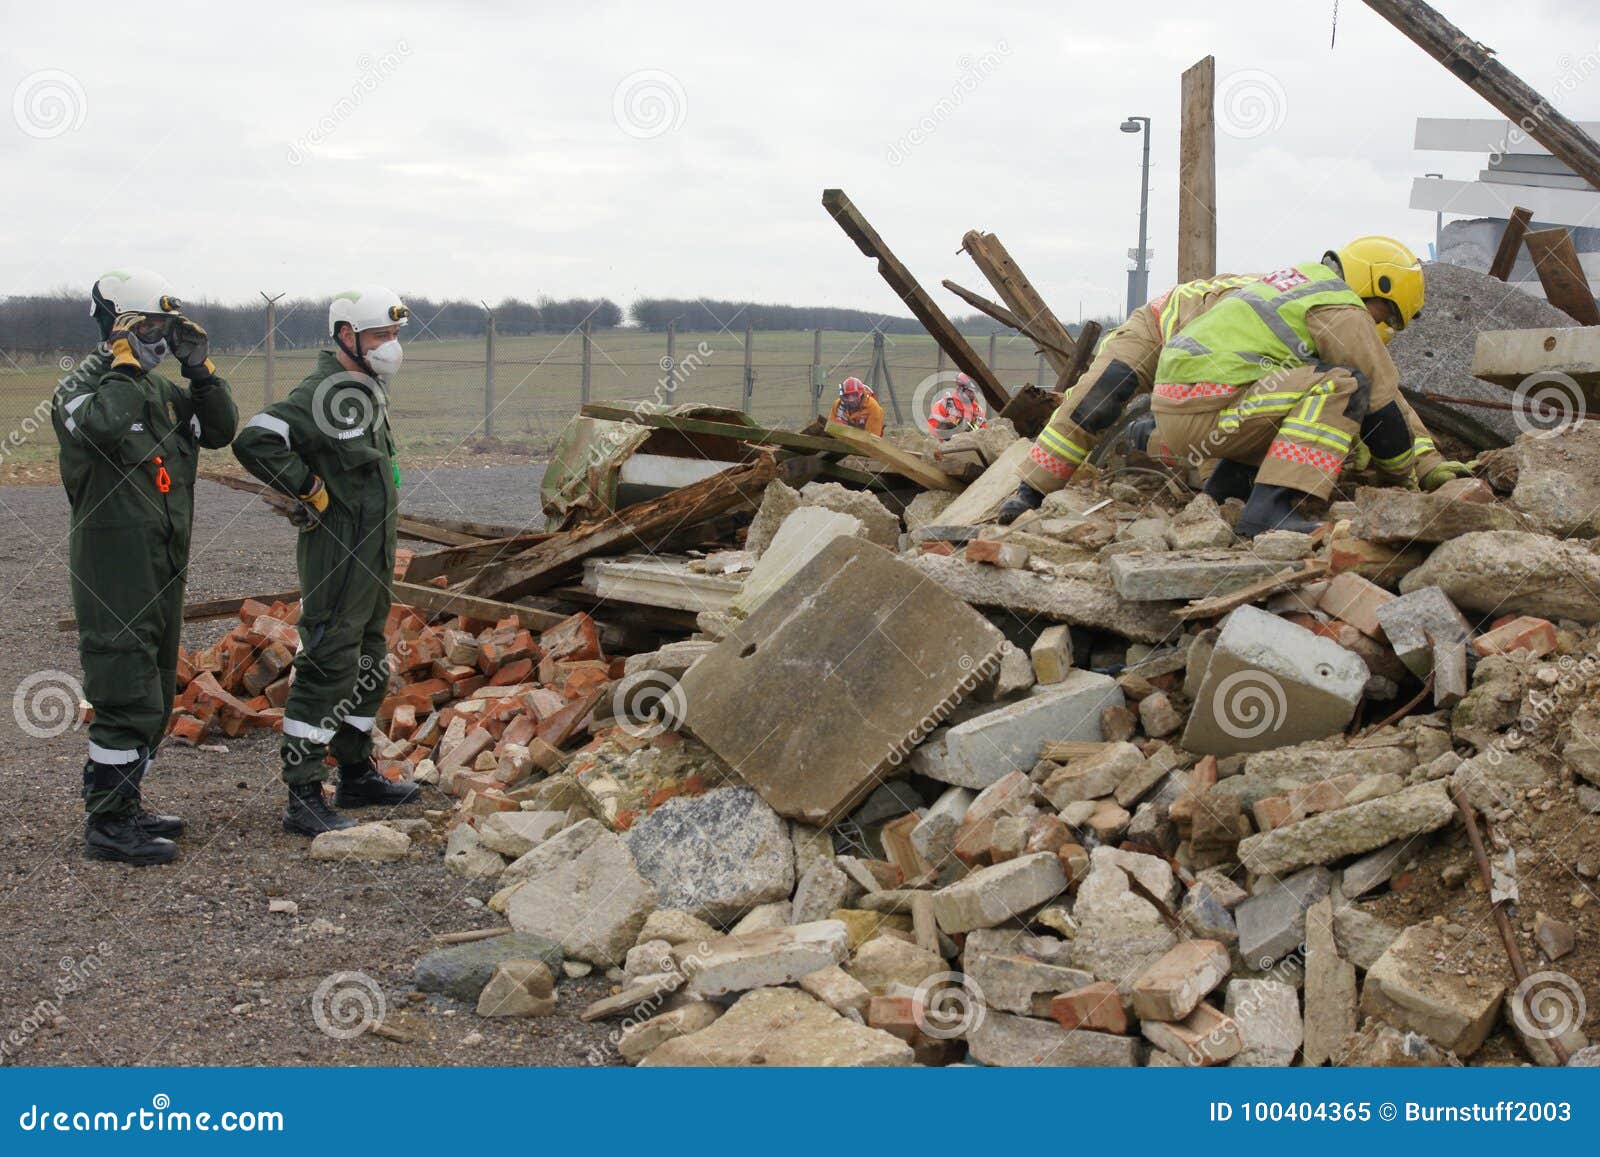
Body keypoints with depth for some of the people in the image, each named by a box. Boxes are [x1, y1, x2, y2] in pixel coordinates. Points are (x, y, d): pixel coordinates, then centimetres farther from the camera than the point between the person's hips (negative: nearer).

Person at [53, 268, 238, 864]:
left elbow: (219, 431, 11)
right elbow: (102, 426, -33)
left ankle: (123, 806, 26)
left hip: (164, 564, 9)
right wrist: (125, 365, -23)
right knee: (127, 695, -10)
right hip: (113, 563, -9)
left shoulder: (160, 388, 15)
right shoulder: (82, 386, -10)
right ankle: (107, 825, -3)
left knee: (154, 695, 15)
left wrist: (201, 371, 0)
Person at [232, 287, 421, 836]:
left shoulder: (367, 392, 13)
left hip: (370, 559, 10)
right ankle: (304, 799, -4)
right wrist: (309, 489, -22)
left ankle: (358, 775, 32)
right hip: (336, 558, -10)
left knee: (367, 667, 19)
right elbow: (254, 441, -32)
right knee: (326, 672, -8)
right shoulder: (323, 393, -19)